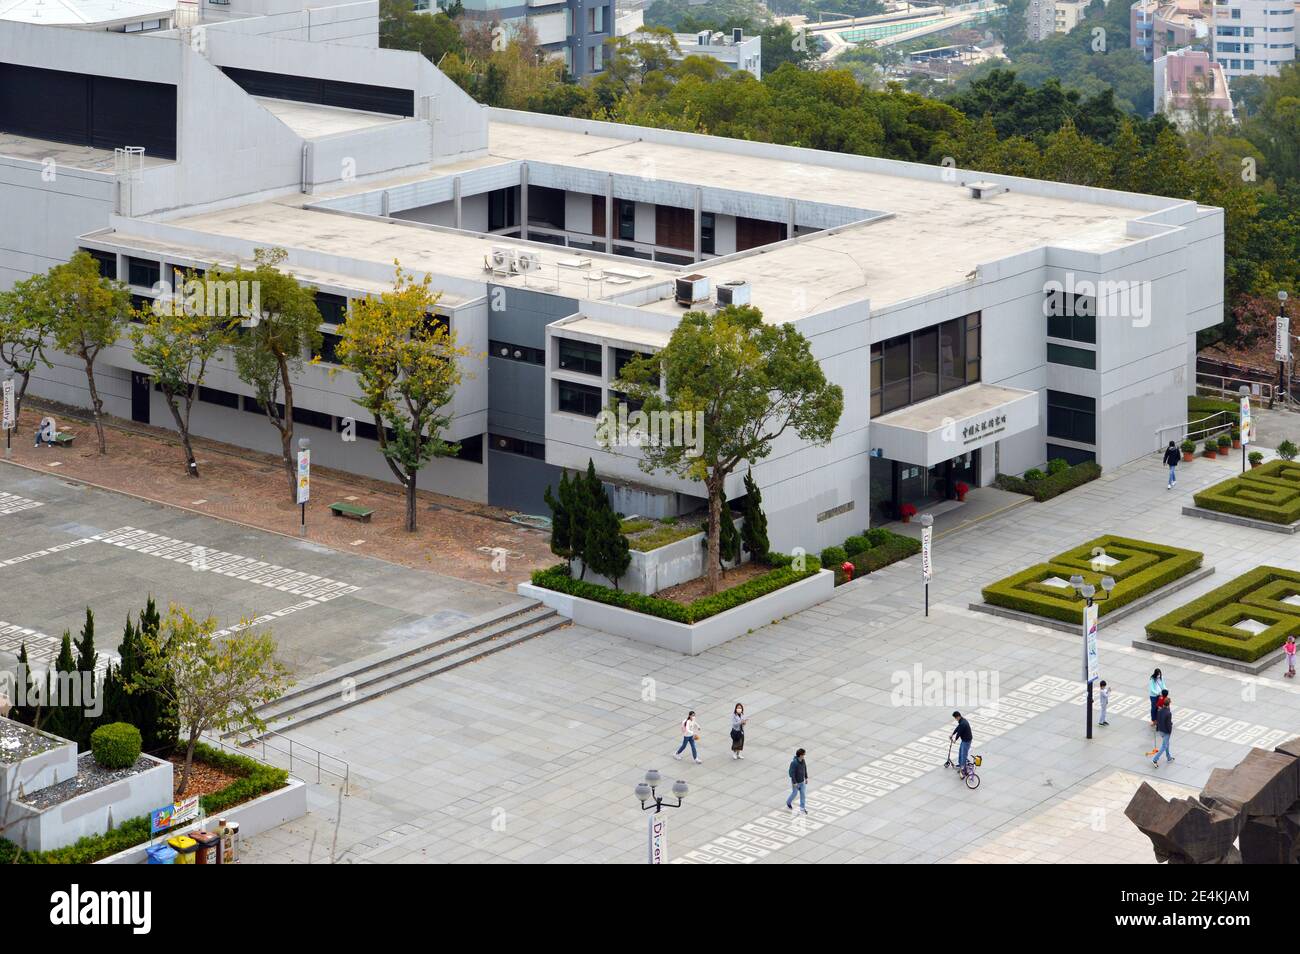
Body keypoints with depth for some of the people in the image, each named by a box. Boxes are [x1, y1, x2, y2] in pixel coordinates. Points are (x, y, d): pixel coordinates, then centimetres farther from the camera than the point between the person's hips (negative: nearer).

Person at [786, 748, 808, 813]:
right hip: (796, 781, -6)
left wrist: (806, 778, 12)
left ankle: (802, 808, 23)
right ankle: (788, 803, 42)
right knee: (794, 793, 13)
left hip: (802, 781, 6)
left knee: (803, 794, 10)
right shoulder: (794, 763, -32)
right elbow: (792, 773, -27)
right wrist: (794, 783, -24)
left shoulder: (803, 760, -8)